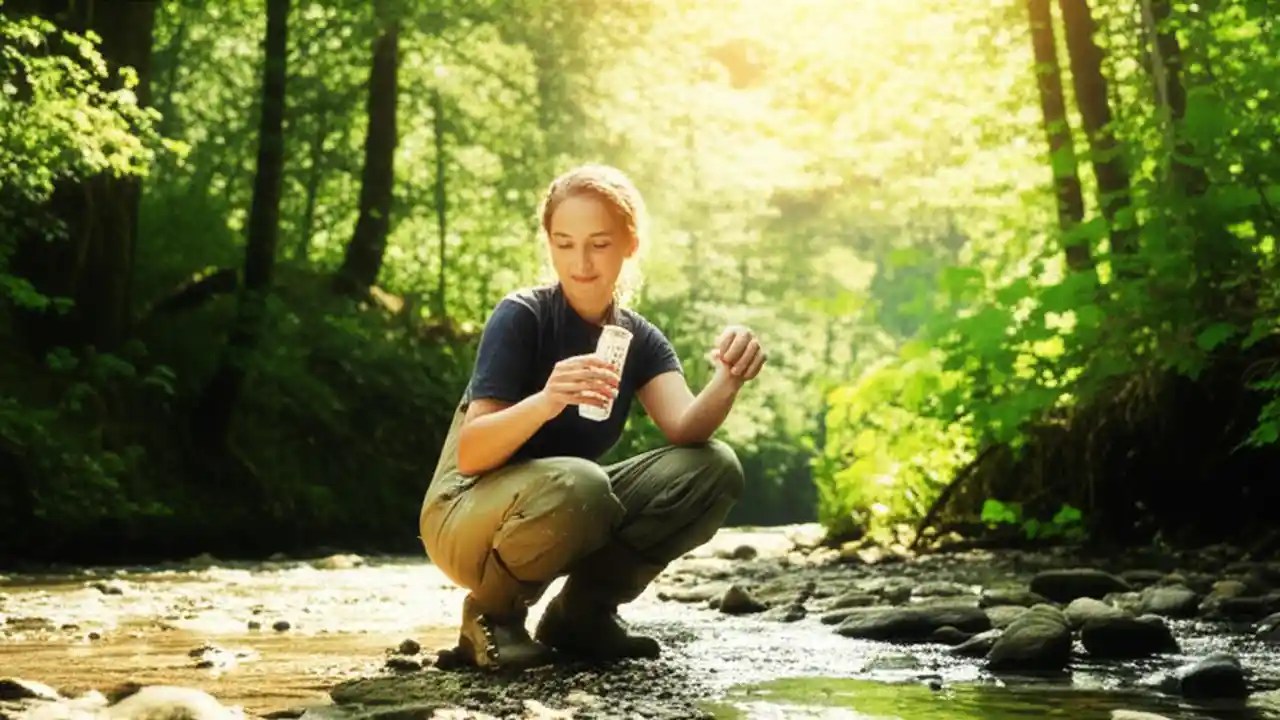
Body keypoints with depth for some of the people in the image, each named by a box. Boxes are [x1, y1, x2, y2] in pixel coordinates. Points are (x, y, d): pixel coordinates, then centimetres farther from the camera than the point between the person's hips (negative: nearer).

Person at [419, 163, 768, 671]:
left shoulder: (639, 339, 1)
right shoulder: (520, 317, -16)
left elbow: (686, 429, -18)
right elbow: (469, 455, -25)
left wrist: (728, 380, -39)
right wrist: (545, 402, -44)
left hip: (569, 510, 6)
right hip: (467, 516, -6)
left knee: (713, 468, -13)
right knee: (575, 486, -39)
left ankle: (581, 612, 0)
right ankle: (493, 613, -9)